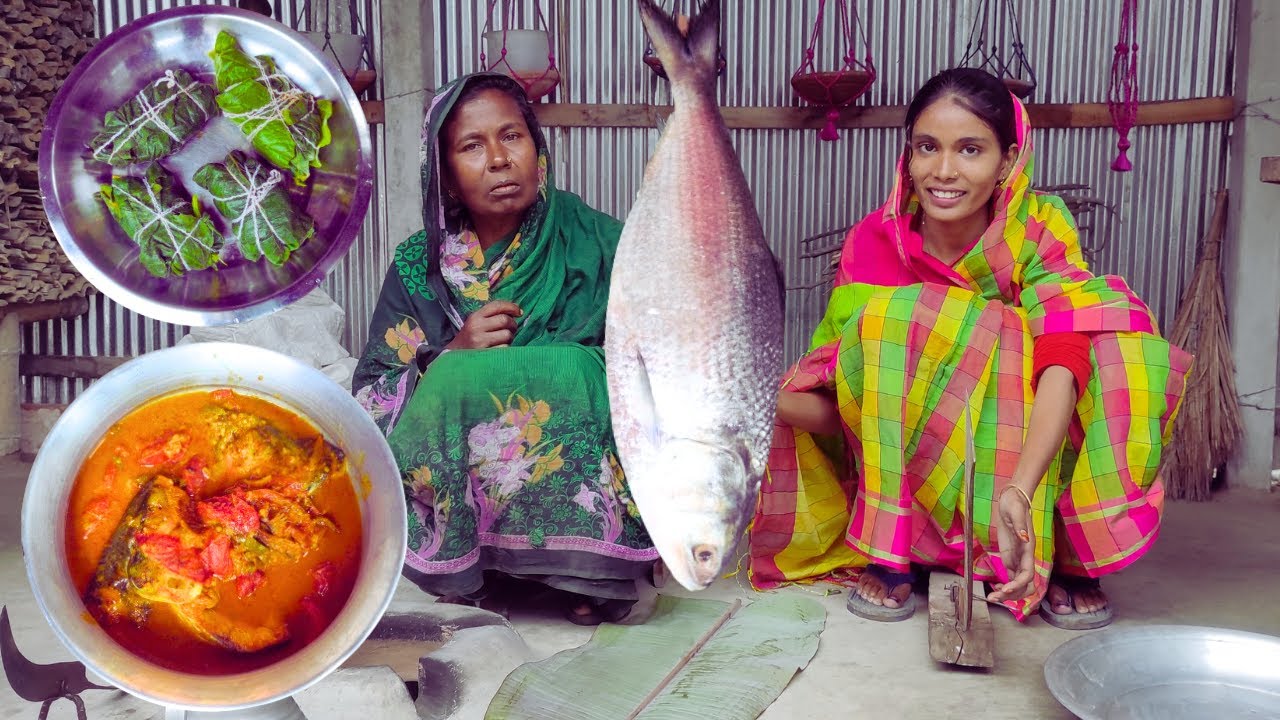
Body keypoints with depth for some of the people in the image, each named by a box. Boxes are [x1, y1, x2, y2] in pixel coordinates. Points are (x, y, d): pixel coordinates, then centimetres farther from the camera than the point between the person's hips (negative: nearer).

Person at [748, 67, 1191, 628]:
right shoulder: (875, 243, -13)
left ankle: (1066, 558, -13)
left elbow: (1062, 361, -31)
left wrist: (1017, 495, -48)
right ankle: (887, 556, -19)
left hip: (1022, 456, 1)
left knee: (1103, 330, -25)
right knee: (894, 319, -27)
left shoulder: (1042, 228, -16)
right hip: (902, 475, 0)